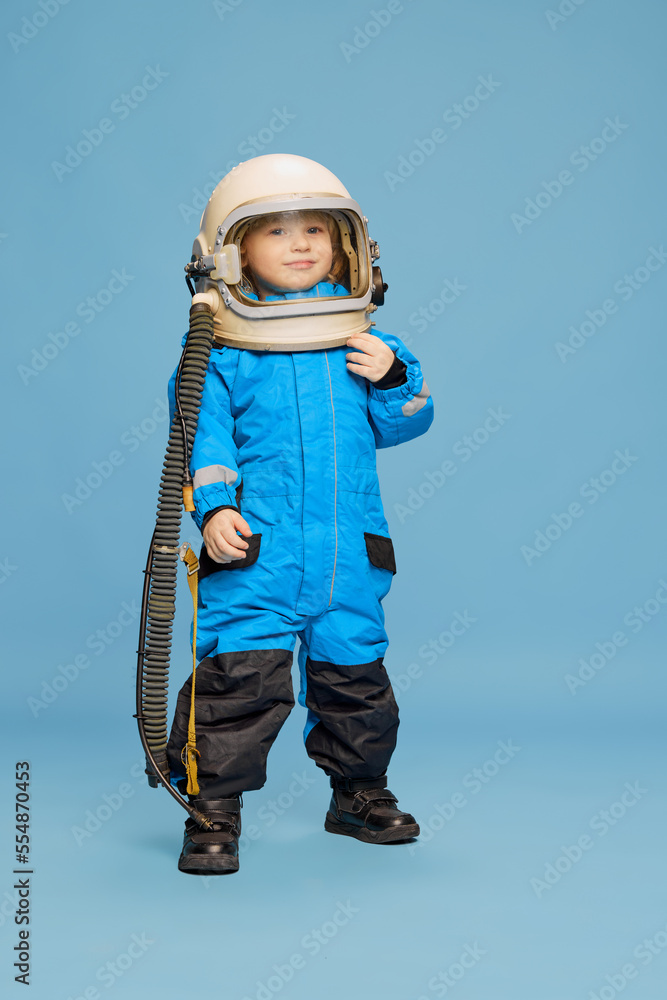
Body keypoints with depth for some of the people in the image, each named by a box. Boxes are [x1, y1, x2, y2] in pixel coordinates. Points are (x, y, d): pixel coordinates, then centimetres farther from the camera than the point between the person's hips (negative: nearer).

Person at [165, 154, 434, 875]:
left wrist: (392, 379, -5)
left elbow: (404, 424, 14)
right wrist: (214, 506, -15)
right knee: (242, 673, -10)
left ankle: (358, 793, 34)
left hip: (349, 549, 4)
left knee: (354, 670, 14)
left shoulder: (361, 337, 12)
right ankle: (214, 808, 6)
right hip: (254, 547, -3)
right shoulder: (222, 345, 1)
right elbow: (206, 434, -2)